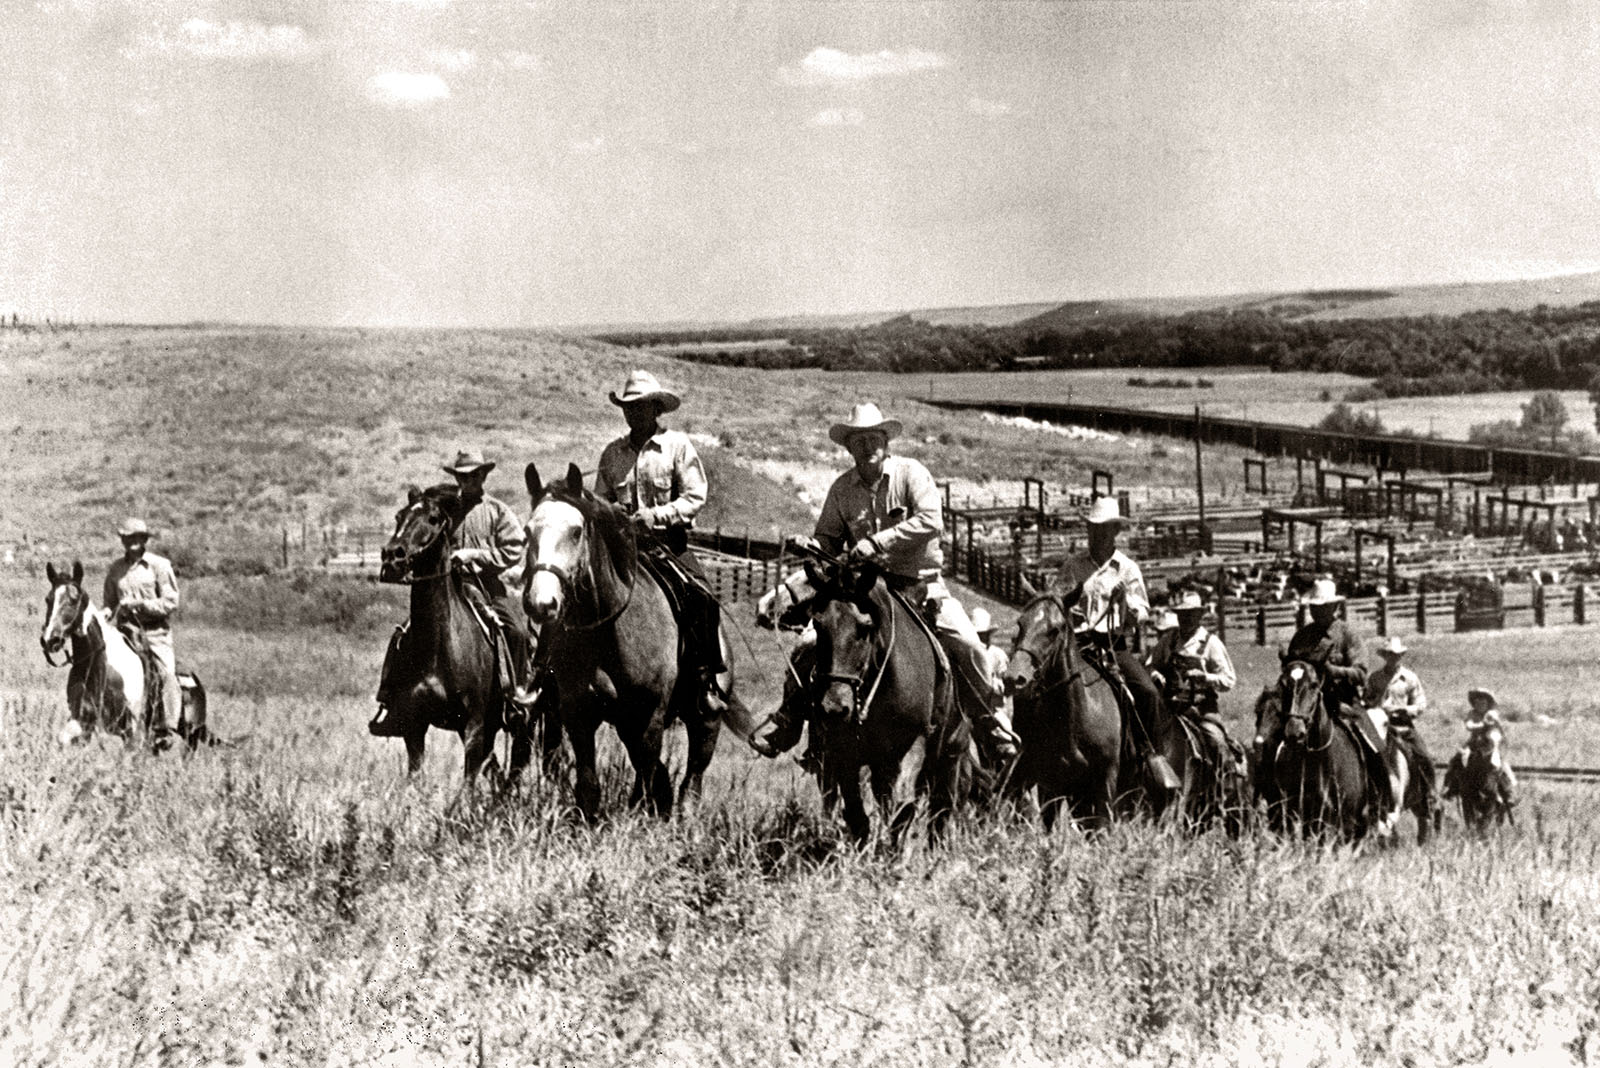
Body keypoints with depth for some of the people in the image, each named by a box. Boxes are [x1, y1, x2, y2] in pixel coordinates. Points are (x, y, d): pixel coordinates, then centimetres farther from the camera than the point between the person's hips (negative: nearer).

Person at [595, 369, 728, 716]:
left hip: (669, 543, -3)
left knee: (698, 596, -25)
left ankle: (709, 678, -16)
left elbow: (695, 498, -2)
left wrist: (657, 515, -15)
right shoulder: (613, 453, 14)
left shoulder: (678, 445, 3)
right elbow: (600, 500, 18)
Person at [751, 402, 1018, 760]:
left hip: (920, 583, -3)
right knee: (809, 647, -8)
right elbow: (826, 538, 14)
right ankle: (786, 726, 8)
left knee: (967, 645, -18)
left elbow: (931, 521, -18)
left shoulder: (910, 473, -5)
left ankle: (994, 725, -1)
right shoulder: (842, 488, 5)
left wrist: (878, 542, -23)